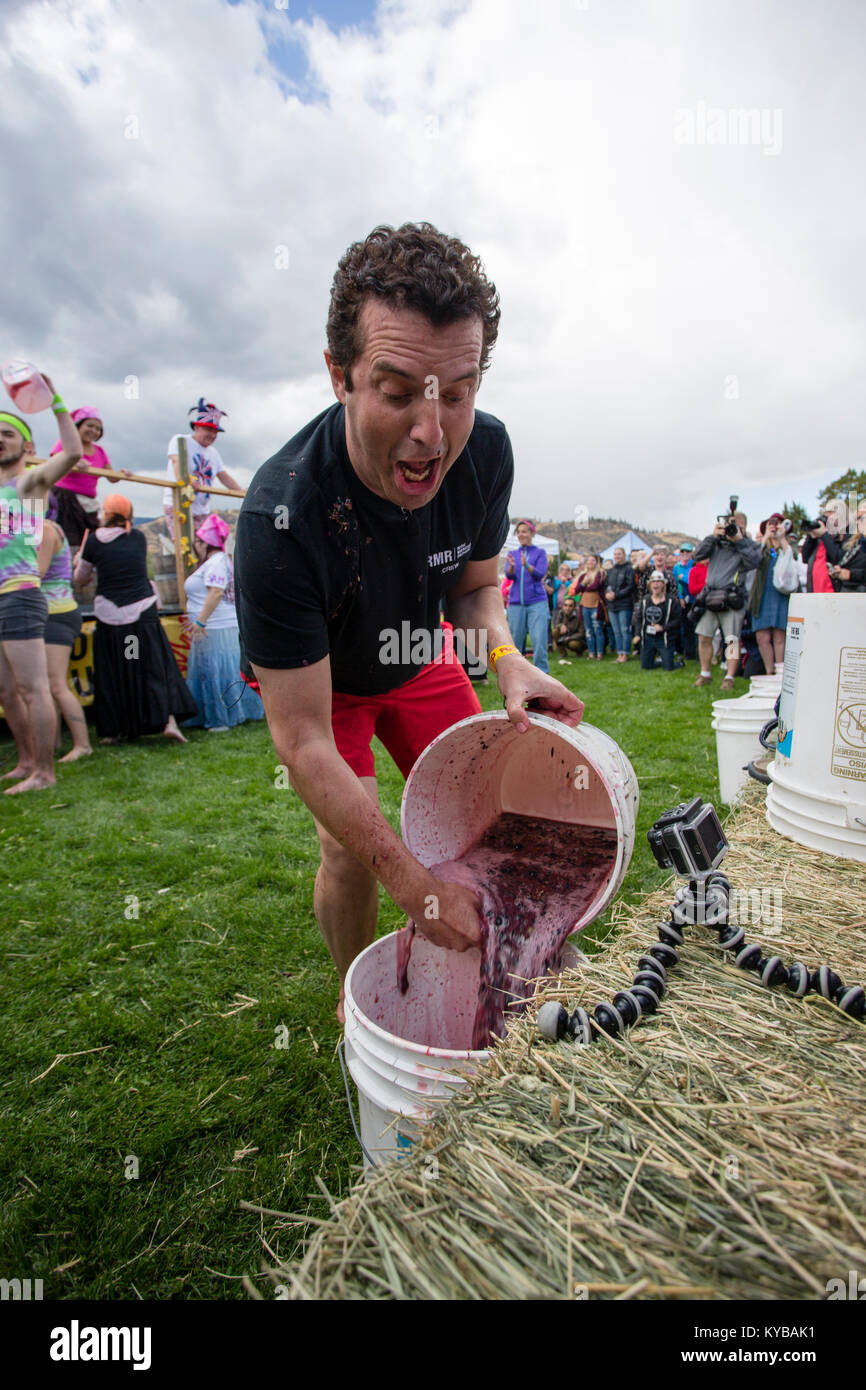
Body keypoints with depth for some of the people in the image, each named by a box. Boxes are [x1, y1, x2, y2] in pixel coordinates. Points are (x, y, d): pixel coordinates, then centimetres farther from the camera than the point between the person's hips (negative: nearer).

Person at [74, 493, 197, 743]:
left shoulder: (94, 540, -2)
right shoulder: (139, 537, 3)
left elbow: (80, 578, 11)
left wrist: (80, 560, 31)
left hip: (110, 617, -1)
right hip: (143, 614, 1)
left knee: (111, 674, 9)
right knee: (155, 667, 5)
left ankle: (111, 731, 14)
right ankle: (168, 719, -6)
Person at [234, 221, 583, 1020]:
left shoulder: (485, 450, -22)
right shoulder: (281, 519, -38)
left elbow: (475, 580, -3)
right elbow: (302, 739, -34)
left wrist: (505, 658, -27)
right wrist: (414, 885, -33)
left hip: (417, 659, 5)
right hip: (314, 678, -4)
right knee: (352, 850, -13)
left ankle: (449, 970, 31)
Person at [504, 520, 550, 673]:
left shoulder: (540, 552, 6)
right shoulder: (512, 554, 14)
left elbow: (541, 574, -10)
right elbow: (509, 575, -1)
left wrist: (526, 565, -28)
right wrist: (511, 566, -23)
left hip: (537, 602, -2)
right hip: (515, 603, 3)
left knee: (539, 639, -12)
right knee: (515, 639, 2)